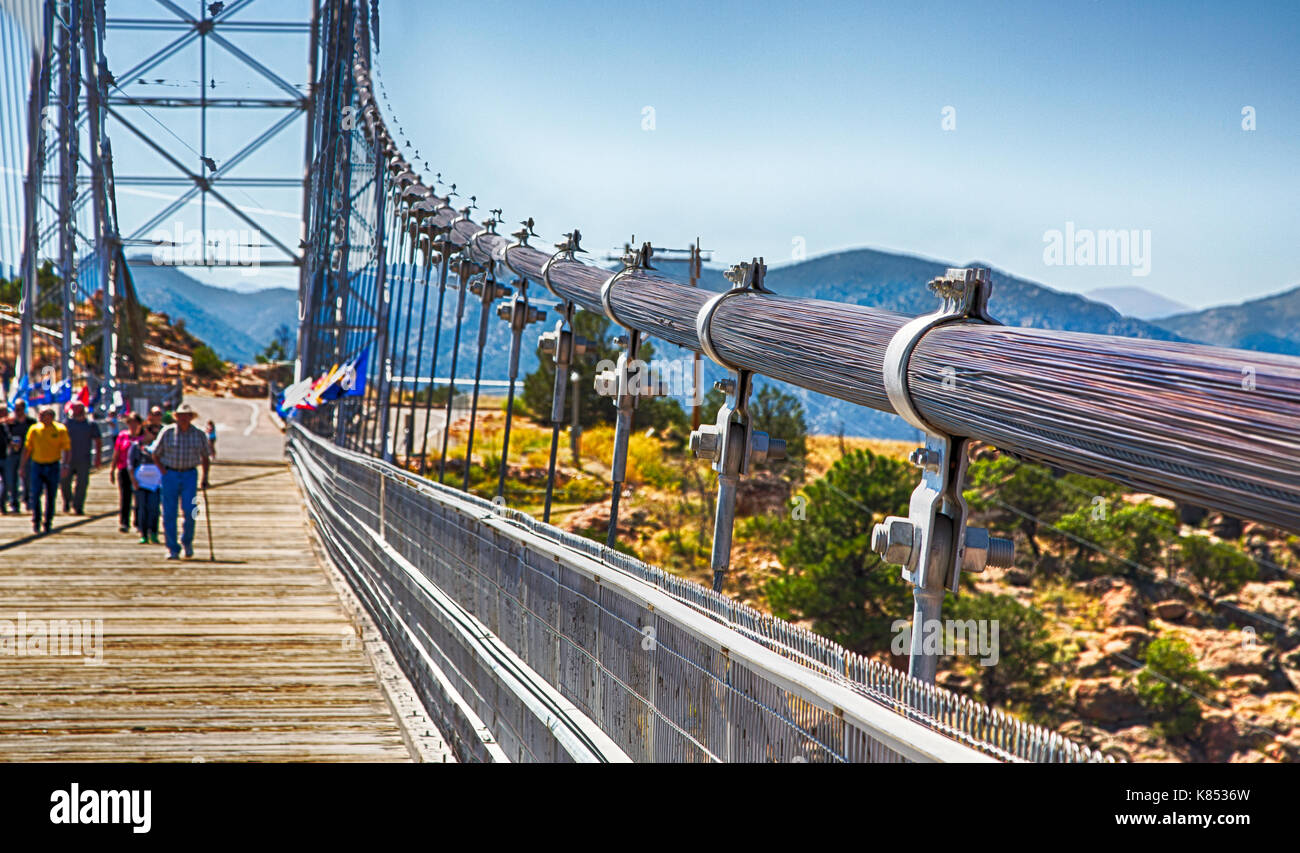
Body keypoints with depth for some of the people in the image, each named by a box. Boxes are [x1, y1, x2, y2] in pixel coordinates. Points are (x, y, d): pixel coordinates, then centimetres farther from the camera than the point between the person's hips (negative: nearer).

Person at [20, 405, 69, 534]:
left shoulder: (60, 429, -2)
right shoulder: (34, 430, 2)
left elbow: (67, 448, -2)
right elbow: (27, 448, 8)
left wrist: (65, 464, -14)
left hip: (53, 467, -1)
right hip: (37, 466, 1)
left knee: (50, 497, 3)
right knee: (35, 495, -8)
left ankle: (48, 523, 14)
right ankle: (36, 522, 5)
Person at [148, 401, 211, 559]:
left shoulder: (199, 435, 3)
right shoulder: (167, 432, -1)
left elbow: (206, 456, 15)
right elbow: (155, 454, 8)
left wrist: (205, 478, 8)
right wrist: (163, 471, -3)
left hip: (189, 476, 0)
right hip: (170, 474, 0)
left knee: (189, 510, -13)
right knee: (169, 513, -2)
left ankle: (187, 541, 12)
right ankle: (172, 549, 5)